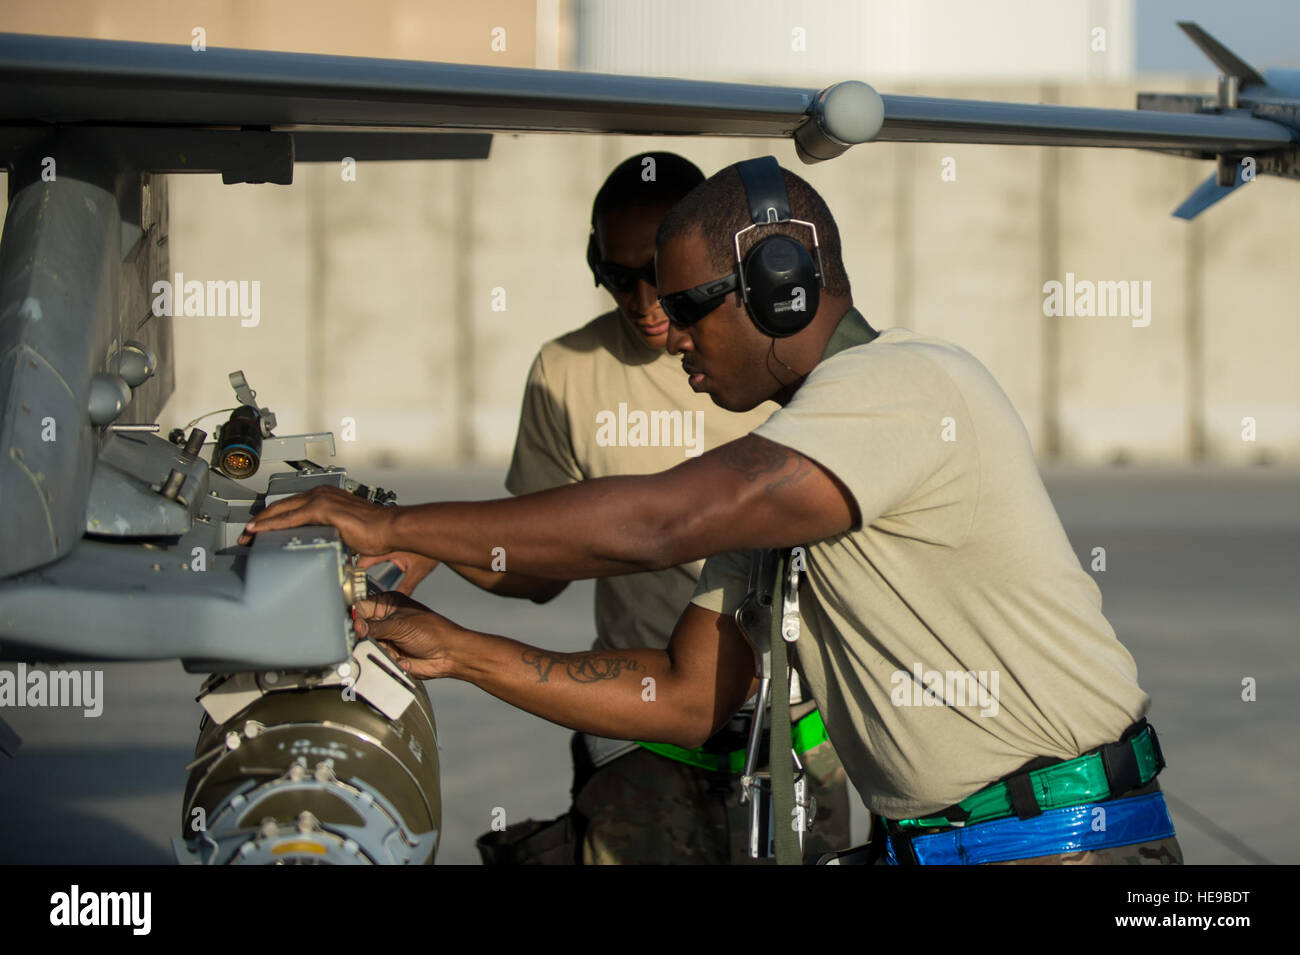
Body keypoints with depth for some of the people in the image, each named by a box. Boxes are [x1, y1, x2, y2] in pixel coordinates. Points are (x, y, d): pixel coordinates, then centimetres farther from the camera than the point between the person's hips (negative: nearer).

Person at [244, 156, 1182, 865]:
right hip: (919, 841, 8)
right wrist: (456, 649, 7)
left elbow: (659, 522, -23)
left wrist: (395, 526, -17)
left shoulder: (908, 382, -13)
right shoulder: (775, 476, 16)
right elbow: (688, 697, 14)